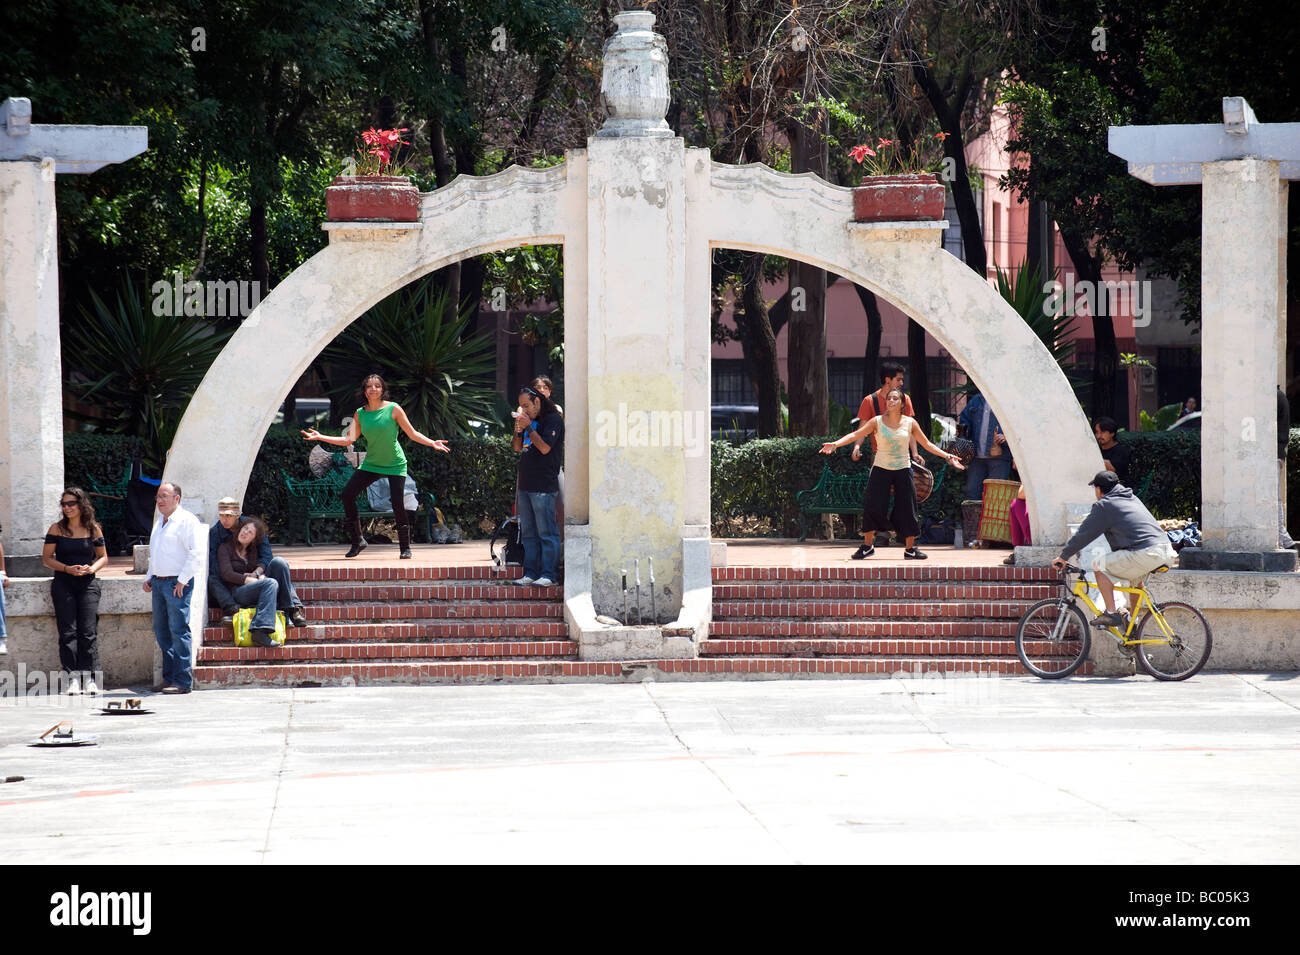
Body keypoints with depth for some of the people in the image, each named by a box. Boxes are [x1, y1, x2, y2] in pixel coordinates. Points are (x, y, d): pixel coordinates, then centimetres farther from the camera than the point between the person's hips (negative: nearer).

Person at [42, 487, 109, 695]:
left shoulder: (93, 529, 7)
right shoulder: (57, 529, 3)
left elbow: (103, 557, 15)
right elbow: (46, 558, 4)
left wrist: (91, 568, -6)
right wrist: (67, 569, -12)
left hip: (88, 584, 1)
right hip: (63, 583, 0)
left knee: (88, 631, -7)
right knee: (68, 631, -6)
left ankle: (89, 677, -6)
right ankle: (73, 677, -6)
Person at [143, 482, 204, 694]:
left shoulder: (187, 521, -8)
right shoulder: (159, 523, 19)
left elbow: (196, 553, -15)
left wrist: (182, 580, -17)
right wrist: (149, 577, 17)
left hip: (177, 583, -9)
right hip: (158, 581, 9)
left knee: (178, 630, -10)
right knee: (161, 631, 9)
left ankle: (183, 681, -9)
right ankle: (169, 677, 14)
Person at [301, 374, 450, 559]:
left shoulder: (393, 409, -9)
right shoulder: (360, 414, 2)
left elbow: (412, 434, -6)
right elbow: (349, 439, -2)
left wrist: (432, 443, -19)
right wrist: (320, 437, -5)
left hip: (395, 465, -4)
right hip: (371, 464, 4)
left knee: (397, 503, -15)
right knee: (348, 493, -9)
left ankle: (405, 548, 1)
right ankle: (357, 541, 4)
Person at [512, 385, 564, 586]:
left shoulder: (553, 420, -6)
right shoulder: (530, 420, 18)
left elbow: (545, 447, -16)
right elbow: (518, 448, 21)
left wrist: (528, 427, -13)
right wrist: (518, 430, 3)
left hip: (543, 485, -9)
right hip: (526, 484, 9)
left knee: (546, 532, -8)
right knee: (528, 533, 9)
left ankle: (549, 575, -8)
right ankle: (530, 573, 12)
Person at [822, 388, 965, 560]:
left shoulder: (910, 423, 2)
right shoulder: (878, 422, -2)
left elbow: (927, 445, 9)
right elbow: (855, 435, -8)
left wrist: (947, 457, 4)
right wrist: (835, 444, -20)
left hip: (903, 469, 1)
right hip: (881, 468, -1)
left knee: (907, 509, 0)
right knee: (872, 507, -9)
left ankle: (910, 548, 12)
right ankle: (868, 545, 6)